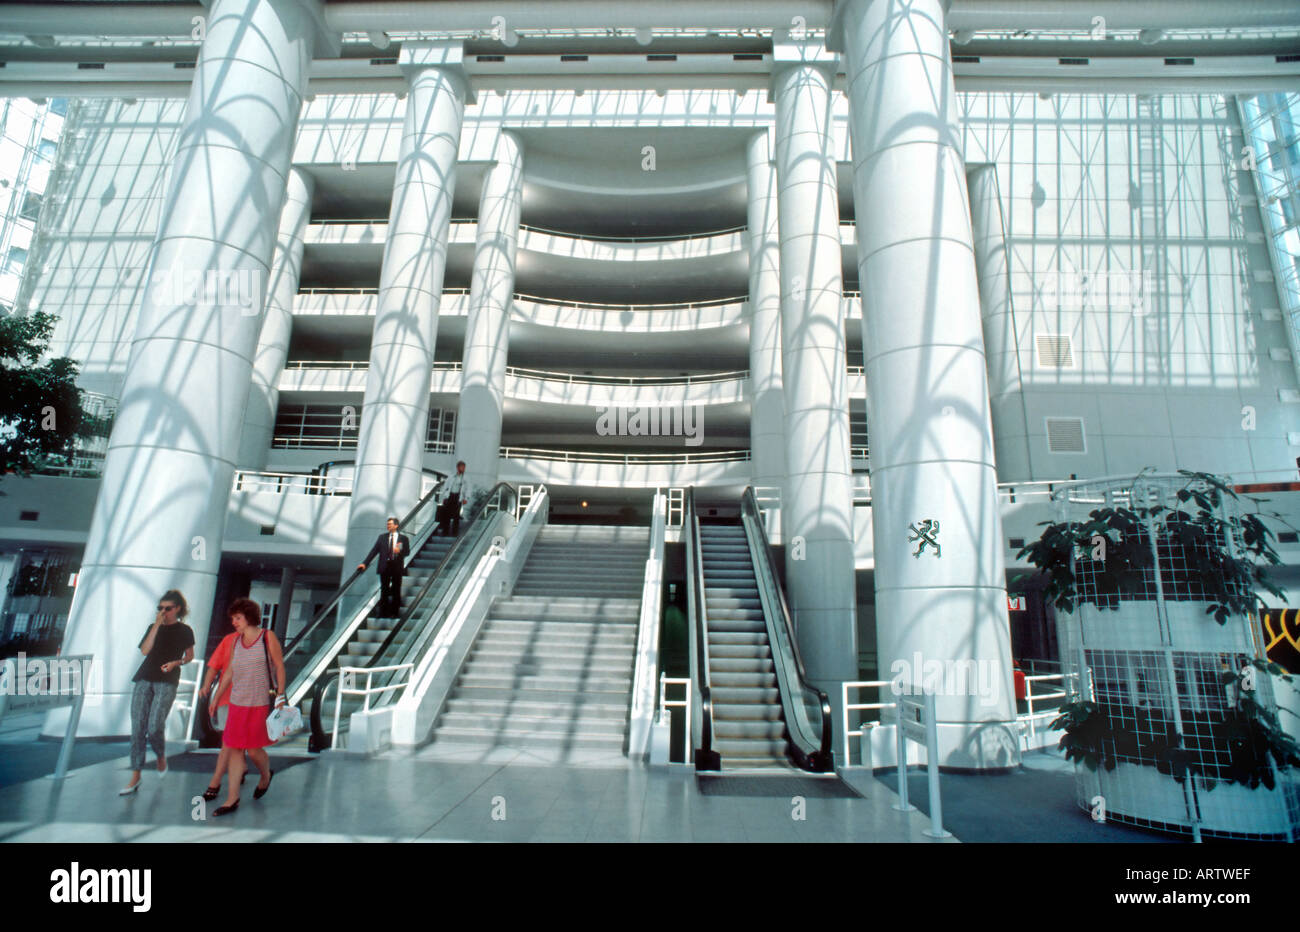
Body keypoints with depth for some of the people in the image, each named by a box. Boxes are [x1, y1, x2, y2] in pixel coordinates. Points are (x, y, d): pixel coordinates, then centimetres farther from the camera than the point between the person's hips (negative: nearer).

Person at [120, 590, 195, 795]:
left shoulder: (184, 630, 6)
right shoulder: (154, 627, 14)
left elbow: (189, 656, 13)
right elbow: (145, 650, -2)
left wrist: (175, 663, -8)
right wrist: (157, 625, -7)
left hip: (167, 682, -4)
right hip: (144, 678, 4)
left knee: (154, 728, -13)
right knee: (137, 728, 0)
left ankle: (161, 757, 19)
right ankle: (135, 778, 7)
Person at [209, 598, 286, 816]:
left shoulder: (268, 638, -8)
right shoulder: (236, 641, 7)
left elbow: (280, 667, -7)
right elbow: (229, 671, 16)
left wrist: (280, 697, -10)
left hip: (260, 703, -5)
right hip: (237, 702, 5)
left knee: (253, 749, 0)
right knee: (234, 748, 4)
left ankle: (266, 776, 30)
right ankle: (232, 799, 12)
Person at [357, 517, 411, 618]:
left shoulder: (403, 538, 5)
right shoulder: (382, 537, 10)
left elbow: (407, 551, 0)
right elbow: (374, 551, 5)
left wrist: (400, 551, -21)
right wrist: (365, 563, -3)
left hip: (397, 567, -1)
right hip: (385, 566, 1)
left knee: (396, 591, 4)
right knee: (384, 591, 3)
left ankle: (394, 613, 12)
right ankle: (383, 613, 9)